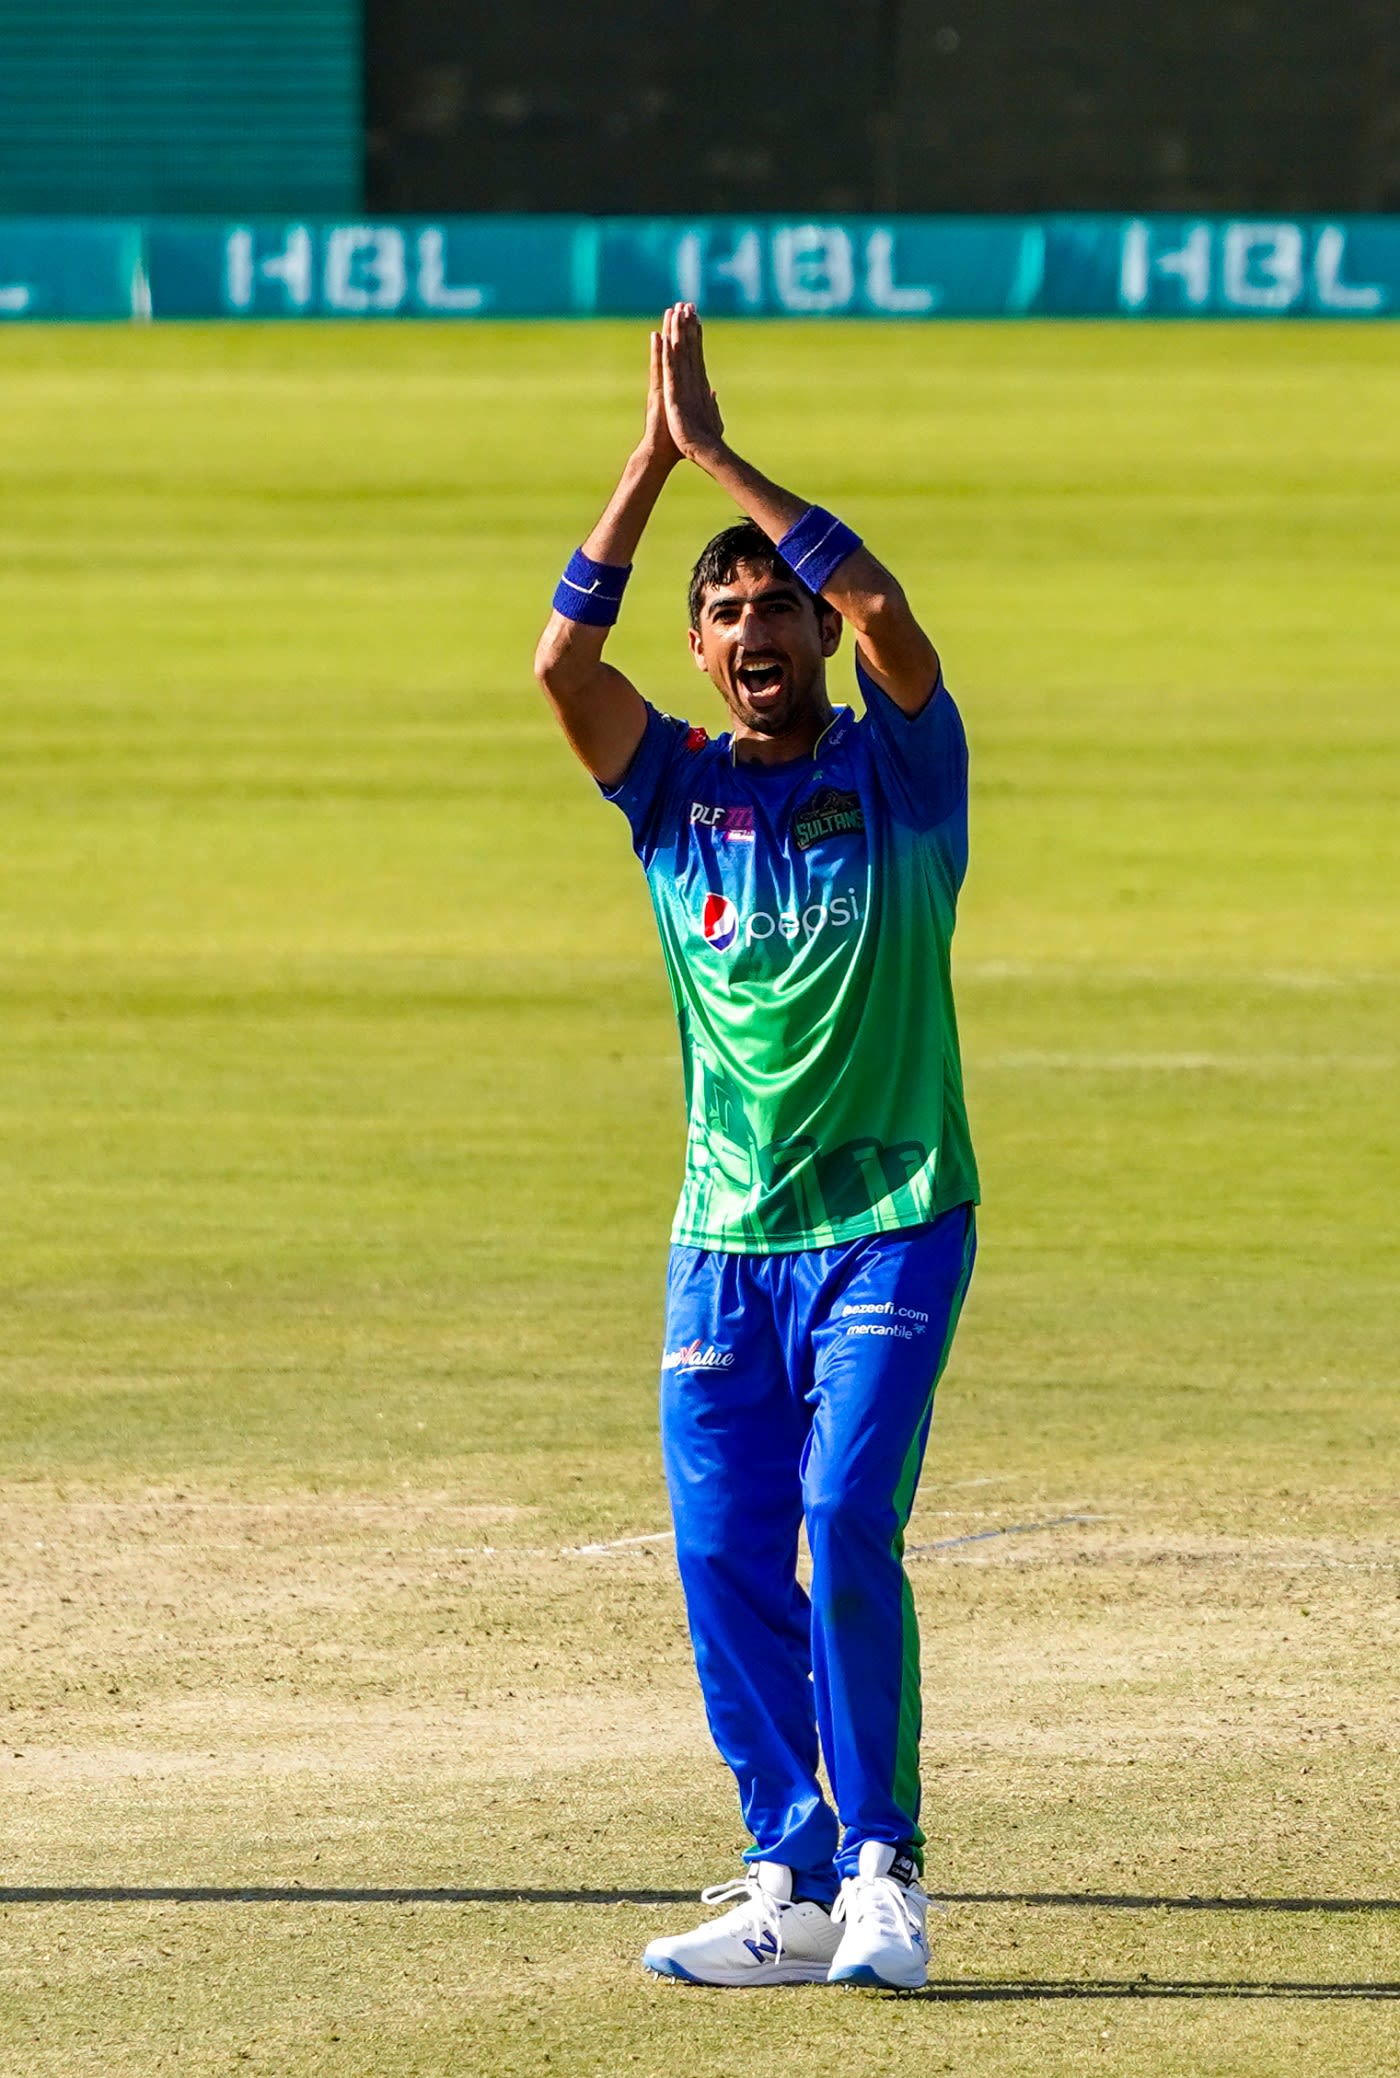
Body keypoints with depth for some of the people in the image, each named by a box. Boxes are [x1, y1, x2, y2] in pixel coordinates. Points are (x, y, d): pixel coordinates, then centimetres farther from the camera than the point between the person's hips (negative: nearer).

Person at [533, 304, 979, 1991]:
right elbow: (561, 662, -9)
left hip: (890, 1226, -4)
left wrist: (718, 451, -17)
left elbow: (885, 610, -19)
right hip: (723, 1240, 4)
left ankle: (881, 1867, -11)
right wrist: (650, 463, -13)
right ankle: (794, 1882, 8)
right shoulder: (676, 791, 7)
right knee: (725, 1560, 0)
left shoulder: (901, 771, -1)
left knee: (845, 1519, -17)